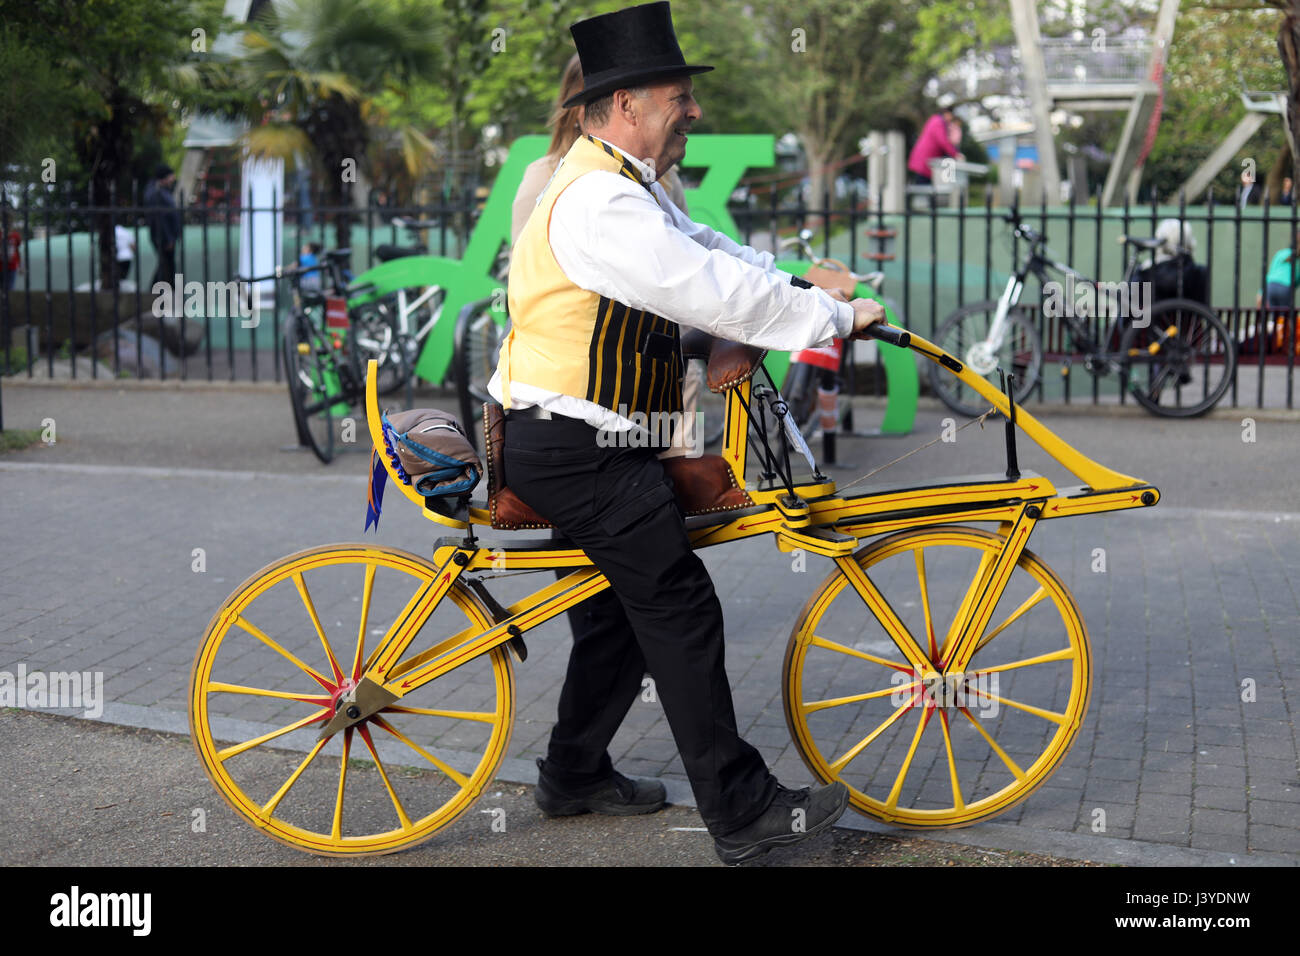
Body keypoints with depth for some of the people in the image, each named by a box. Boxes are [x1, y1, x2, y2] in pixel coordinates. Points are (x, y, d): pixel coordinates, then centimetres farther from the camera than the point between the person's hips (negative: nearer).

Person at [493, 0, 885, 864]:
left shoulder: (628, 188, 14)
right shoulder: (597, 204, -22)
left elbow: (708, 252, 16)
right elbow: (715, 292, -26)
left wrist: (799, 280, 2)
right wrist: (835, 316, -18)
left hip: (594, 443, 11)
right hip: (575, 449, -11)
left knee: (636, 602, 18)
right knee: (680, 608, -9)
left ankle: (576, 772, 31)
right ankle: (742, 812, -2)